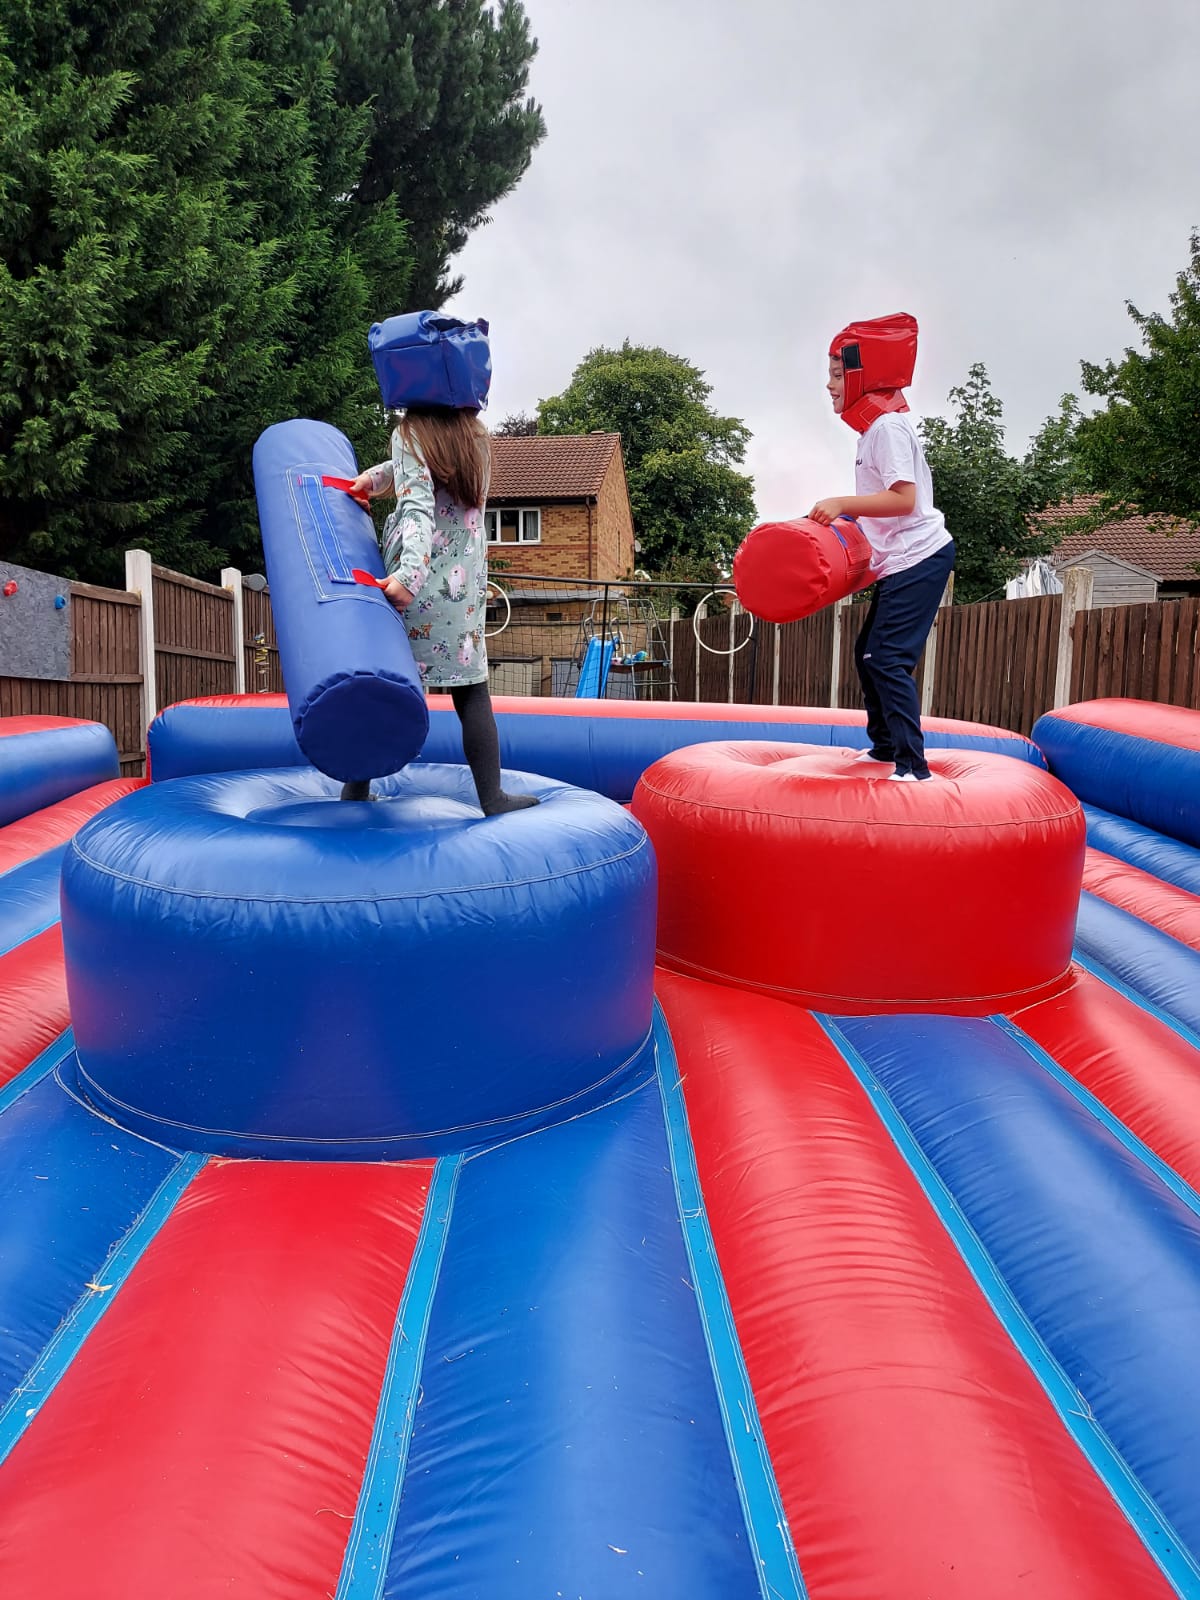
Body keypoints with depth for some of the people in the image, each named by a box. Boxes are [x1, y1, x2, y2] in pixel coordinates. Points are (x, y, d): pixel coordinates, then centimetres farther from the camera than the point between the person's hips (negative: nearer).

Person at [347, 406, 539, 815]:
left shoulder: (409, 434, -4)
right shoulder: (475, 436, 11)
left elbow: (418, 506, -18)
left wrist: (411, 572, -29)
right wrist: (374, 477, 17)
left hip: (412, 588, -2)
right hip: (464, 591, 3)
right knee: (472, 694, 6)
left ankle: (355, 792, 16)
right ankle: (492, 797, 6)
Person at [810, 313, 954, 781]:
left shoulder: (888, 426, -14)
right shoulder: (877, 426, 17)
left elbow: (903, 498, -25)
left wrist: (842, 504, -27)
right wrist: (843, 520, 16)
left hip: (918, 558, -11)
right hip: (899, 561, 11)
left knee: (888, 659, -17)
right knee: (868, 652, 16)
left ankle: (912, 766, -16)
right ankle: (884, 745, 29)